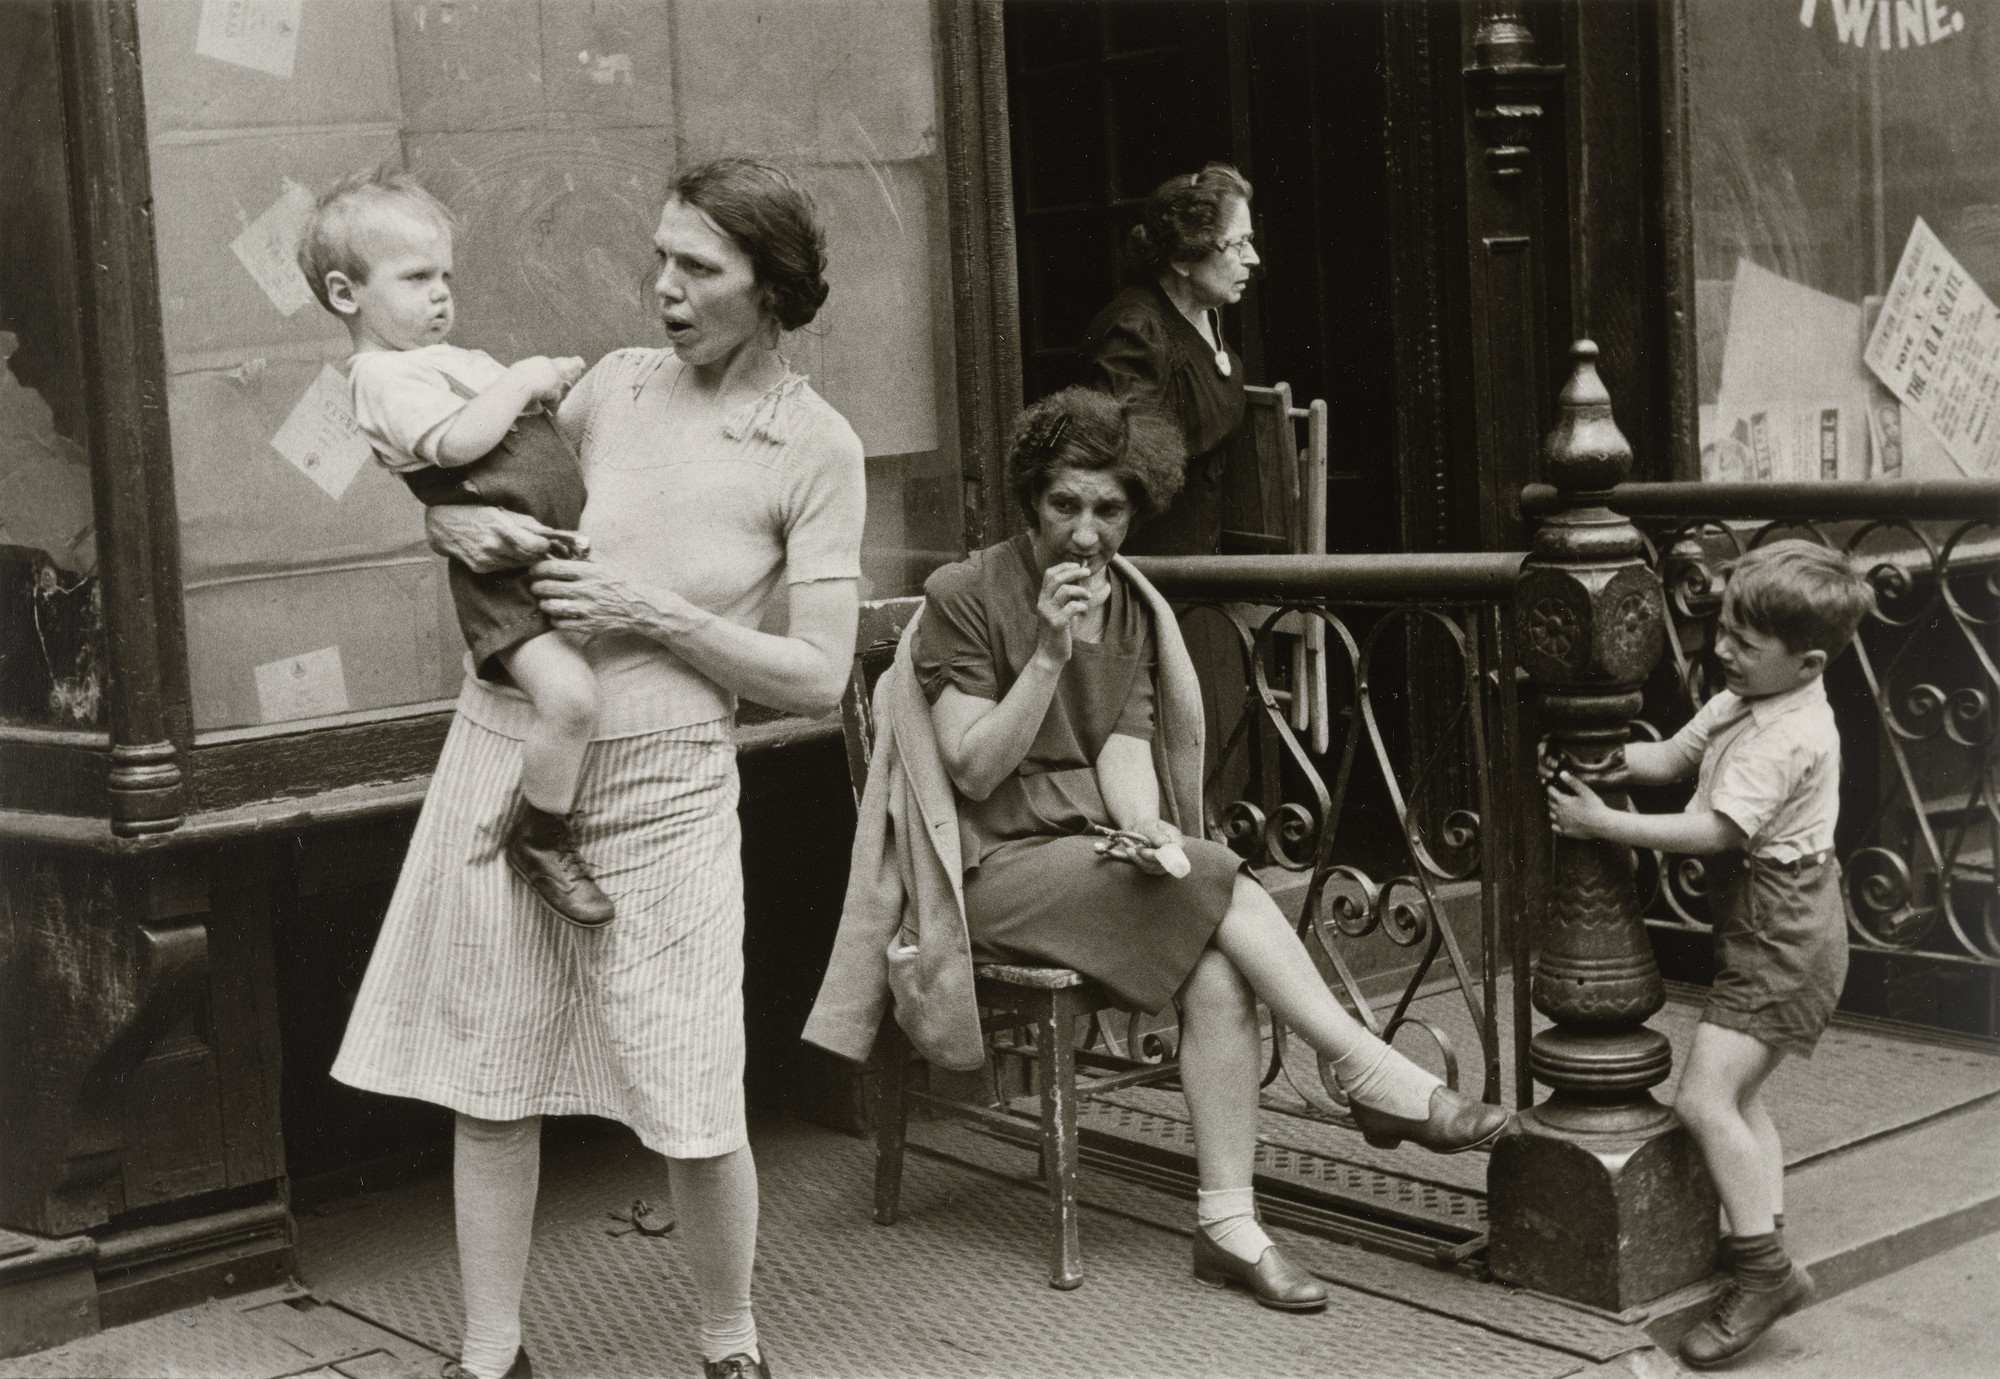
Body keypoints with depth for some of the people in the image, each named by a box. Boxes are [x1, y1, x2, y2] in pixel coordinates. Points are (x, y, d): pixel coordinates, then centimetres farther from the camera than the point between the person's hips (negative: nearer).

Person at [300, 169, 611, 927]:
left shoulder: (456, 361, 21)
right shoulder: (385, 379, -9)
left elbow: (524, 436, 31)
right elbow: (456, 441, -24)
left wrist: (552, 380, 14)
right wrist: (523, 380, -13)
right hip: (502, 571, -10)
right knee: (568, 694, -28)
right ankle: (541, 839, -8)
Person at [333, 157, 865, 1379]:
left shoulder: (816, 448, -5)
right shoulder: (617, 384, 5)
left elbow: (817, 679, -7)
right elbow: (484, 485, 19)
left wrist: (656, 612, -15)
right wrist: (458, 523, -5)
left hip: (662, 785, -3)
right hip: (508, 747, 4)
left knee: (695, 1114, -2)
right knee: (492, 1079, 8)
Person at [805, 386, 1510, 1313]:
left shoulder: (1131, 607, 13)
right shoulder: (965, 596, -6)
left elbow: (1122, 748, 2)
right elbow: (974, 768, -11)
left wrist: (1148, 829, -19)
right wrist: (1051, 655, -21)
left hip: (1099, 850, 5)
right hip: (997, 868, -5)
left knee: (1217, 967, -25)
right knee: (1223, 888, -25)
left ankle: (1229, 1225, -23)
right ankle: (1380, 1081, -18)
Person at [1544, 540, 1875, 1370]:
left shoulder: (1790, 737, -23)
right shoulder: (1741, 702, 7)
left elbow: (1715, 831, -25)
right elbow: (1678, 754, 14)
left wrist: (1604, 823, -21)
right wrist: (1621, 764, -7)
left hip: (1784, 936, -11)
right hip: (1761, 928, 11)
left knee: (1704, 1096, -16)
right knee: (1738, 1097, 16)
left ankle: (1765, 1271, -11)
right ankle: (1762, 1247, 22)